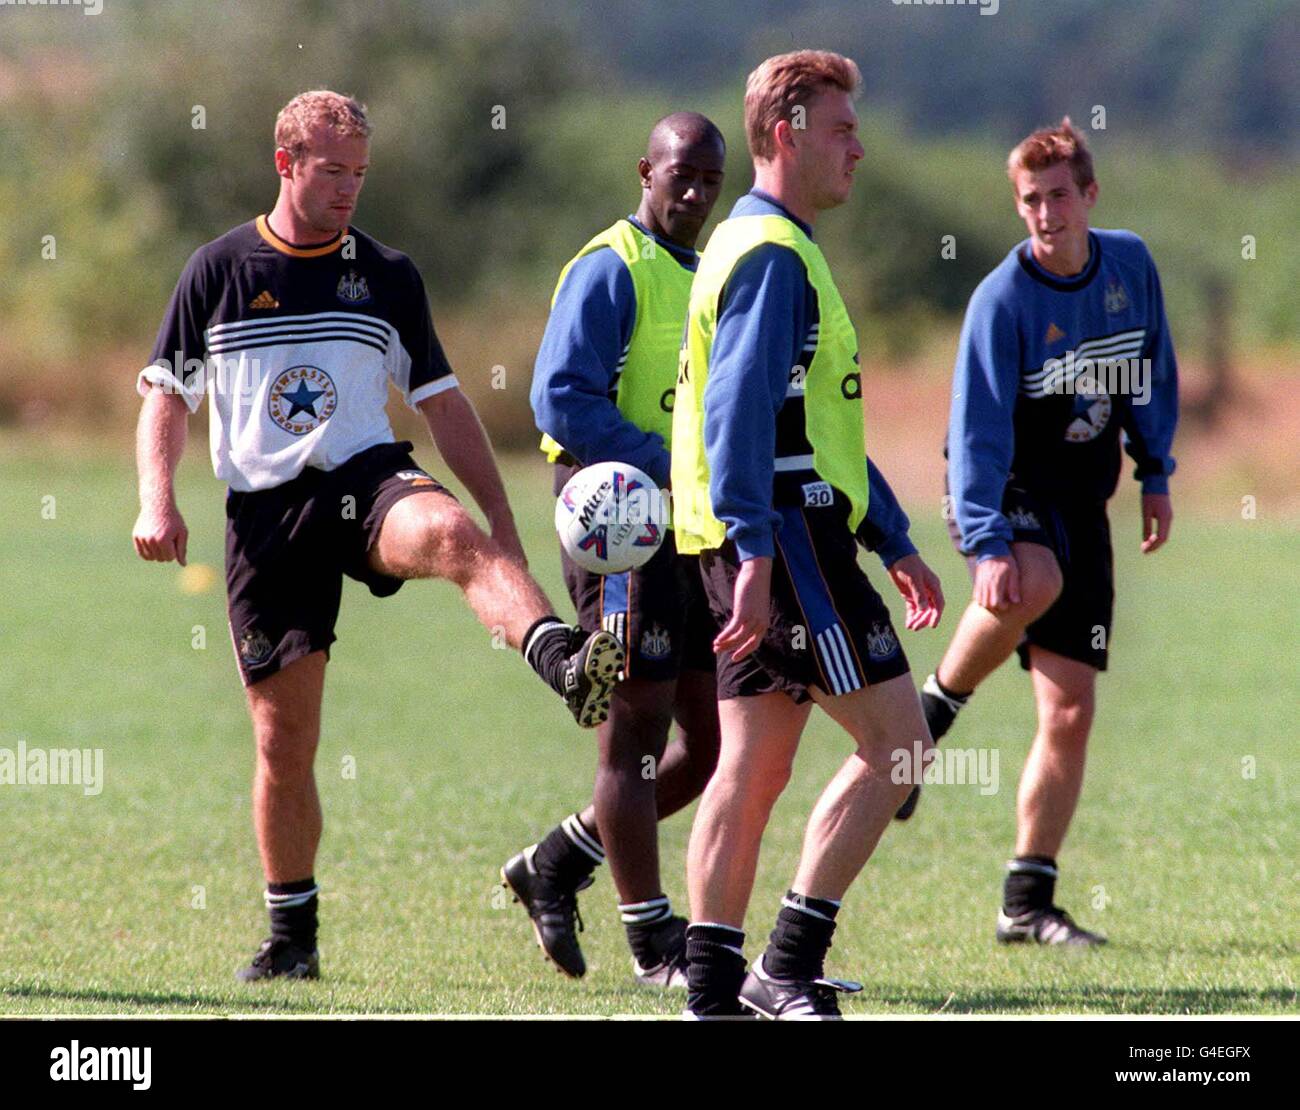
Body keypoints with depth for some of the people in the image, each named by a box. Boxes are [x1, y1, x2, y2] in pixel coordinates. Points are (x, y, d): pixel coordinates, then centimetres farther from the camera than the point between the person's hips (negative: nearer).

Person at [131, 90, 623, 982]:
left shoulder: (388, 275, 10)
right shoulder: (220, 270, 6)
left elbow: (443, 403, 16)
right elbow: (167, 393, 10)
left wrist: (503, 521, 11)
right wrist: (157, 500, -6)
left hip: (367, 477, 0)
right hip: (266, 508, 0)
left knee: (452, 534, -37)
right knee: (283, 735, 0)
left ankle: (567, 666, -62)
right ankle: (291, 936, 15)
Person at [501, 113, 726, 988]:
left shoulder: (711, 276, 18)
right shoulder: (611, 269, -9)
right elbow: (562, 400, -18)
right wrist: (667, 467, -22)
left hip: (695, 527, 9)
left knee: (713, 737, 8)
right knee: (638, 729, -3)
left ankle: (557, 865, 22)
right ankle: (656, 945, 3)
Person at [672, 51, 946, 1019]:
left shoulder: (776, 249, 22)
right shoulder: (771, 253, -12)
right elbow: (739, 410, -22)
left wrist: (896, 544, 28)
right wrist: (755, 553, -28)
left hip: (768, 541, 10)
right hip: (786, 533, -10)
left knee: (755, 764, 8)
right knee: (895, 737, -8)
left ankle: (714, 989, 7)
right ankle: (787, 965, -10)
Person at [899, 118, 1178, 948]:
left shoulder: (1131, 266, 1)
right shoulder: (1004, 299, -16)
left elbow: (1153, 374, 19)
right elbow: (978, 433, -21)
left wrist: (1156, 475, 17)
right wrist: (987, 544, -31)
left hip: (1081, 504, 5)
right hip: (1007, 496, -5)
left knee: (1071, 709, -1)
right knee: (1033, 583, -41)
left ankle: (1029, 902, 5)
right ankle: (932, 709, -15)